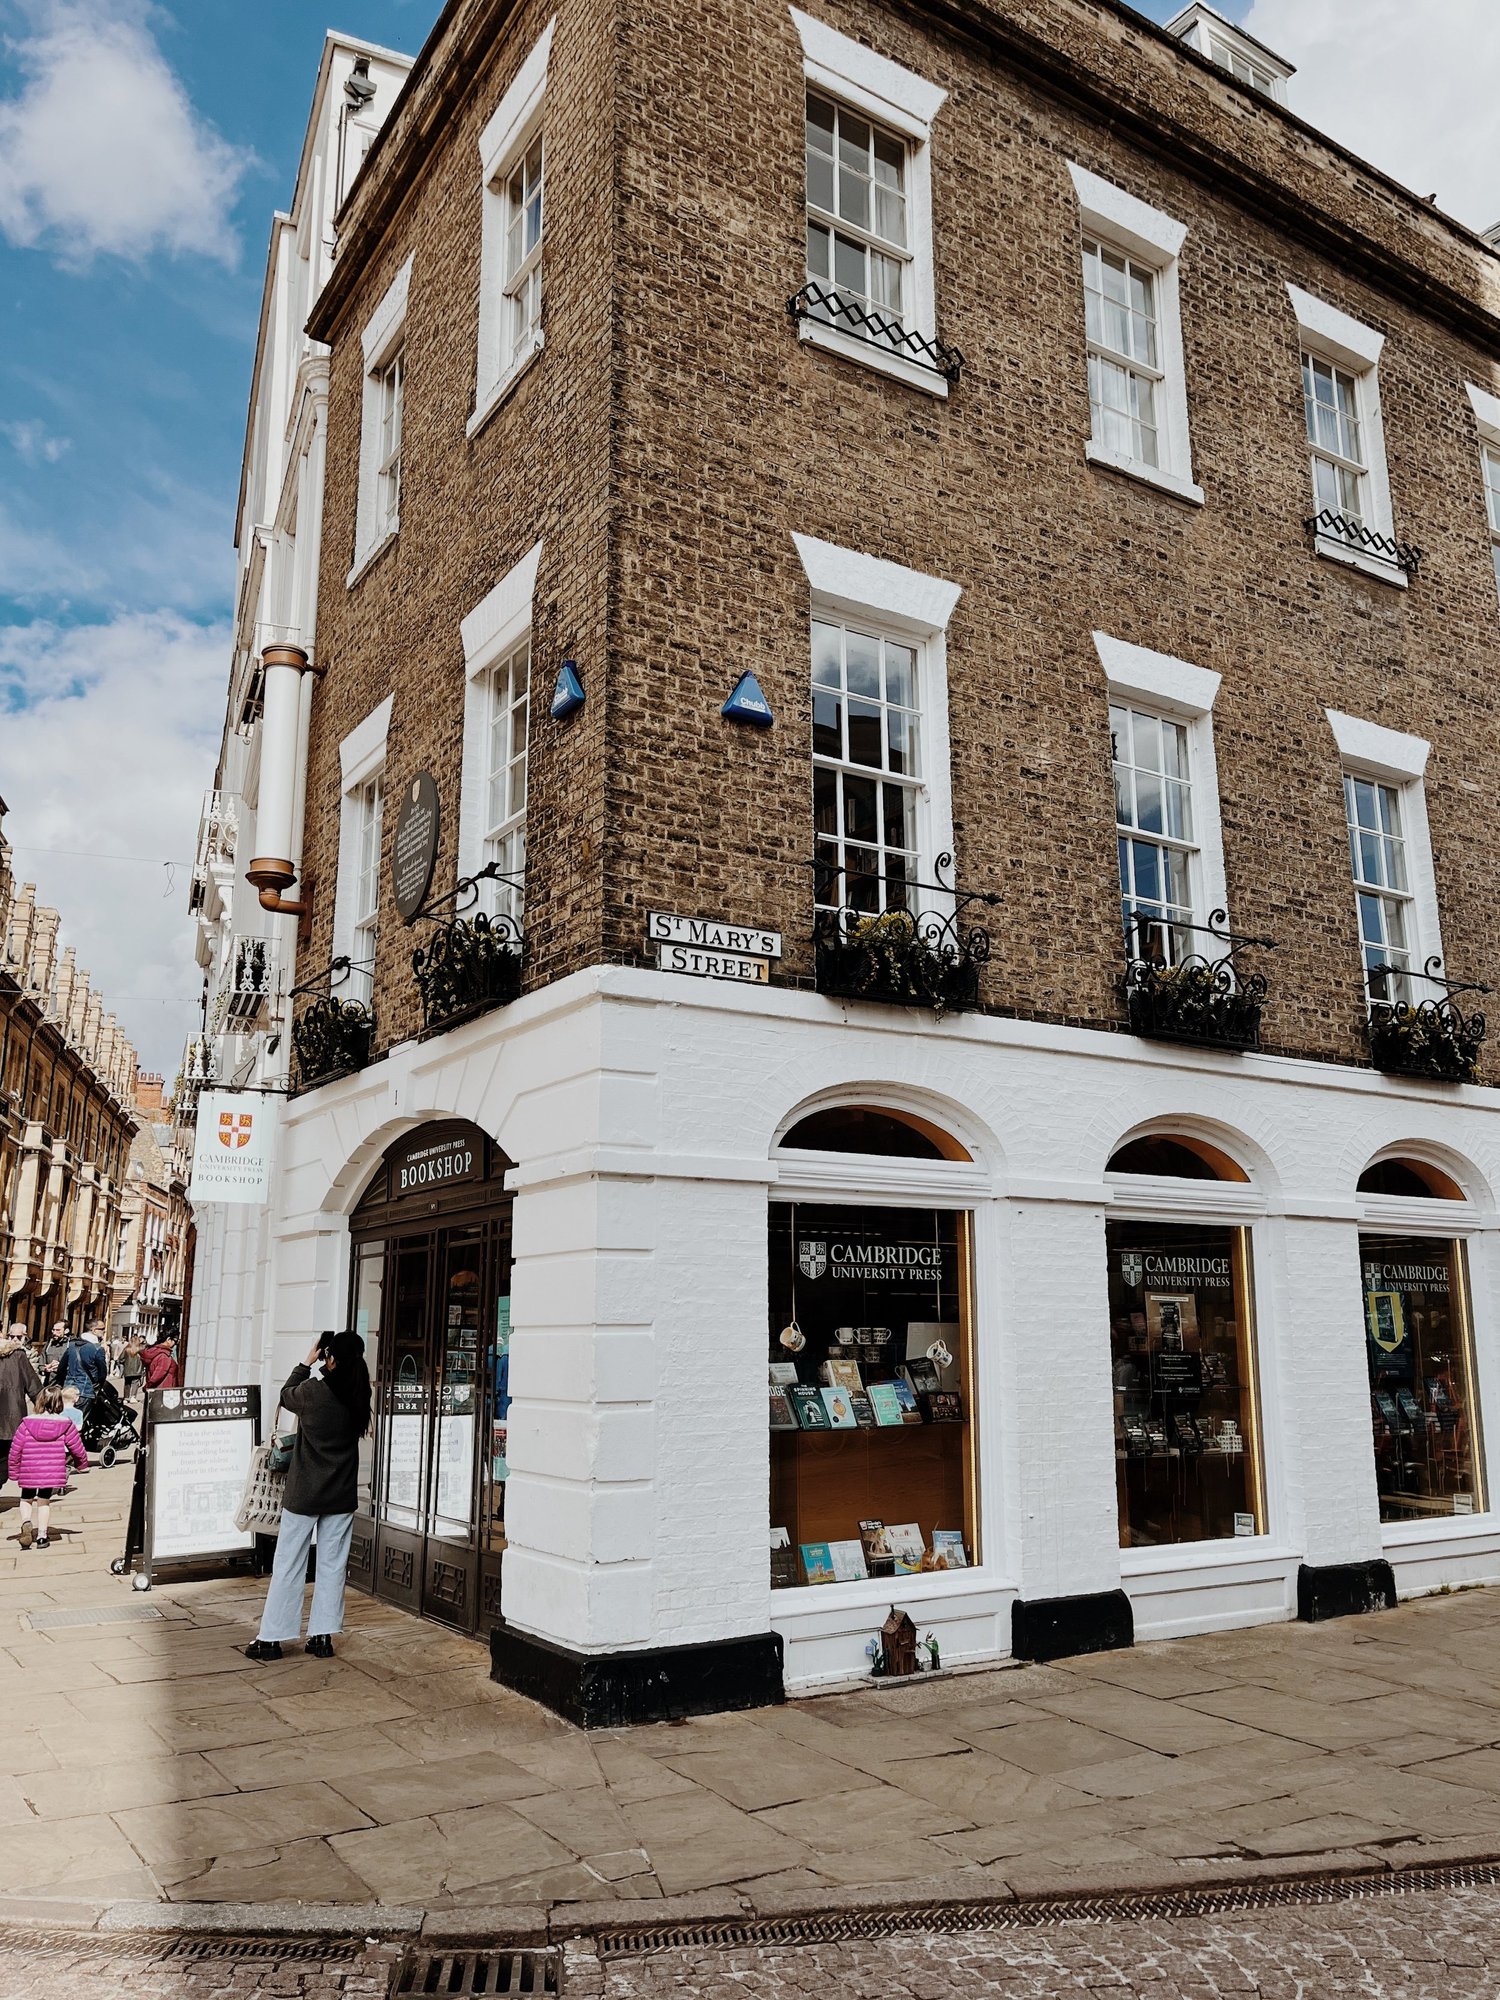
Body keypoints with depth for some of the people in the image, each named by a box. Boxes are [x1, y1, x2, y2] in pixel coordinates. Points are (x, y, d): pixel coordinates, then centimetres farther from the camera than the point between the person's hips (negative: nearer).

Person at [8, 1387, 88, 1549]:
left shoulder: (26, 1424, -7)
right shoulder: (65, 1425, -5)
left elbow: (15, 1450, -4)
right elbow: (78, 1448, 3)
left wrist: (13, 1471, 11)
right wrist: (82, 1464, 22)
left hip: (29, 1474, -1)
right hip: (53, 1474, 1)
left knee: (26, 1500, 20)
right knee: (44, 1502, 17)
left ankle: (25, 1522, -7)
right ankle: (41, 1536, 12)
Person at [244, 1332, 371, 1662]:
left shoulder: (313, 1391, -18)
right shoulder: (359, 1396, -7)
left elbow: (286, 1396, 4)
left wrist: (308, 1362, 9)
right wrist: (320, 1367, 5)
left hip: (303, 1495, -3)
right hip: (342, 1497, 4)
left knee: (288, 1566, 6)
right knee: (332, 1565, 11)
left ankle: (271, 1638, 12)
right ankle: (322, 1636, 14)